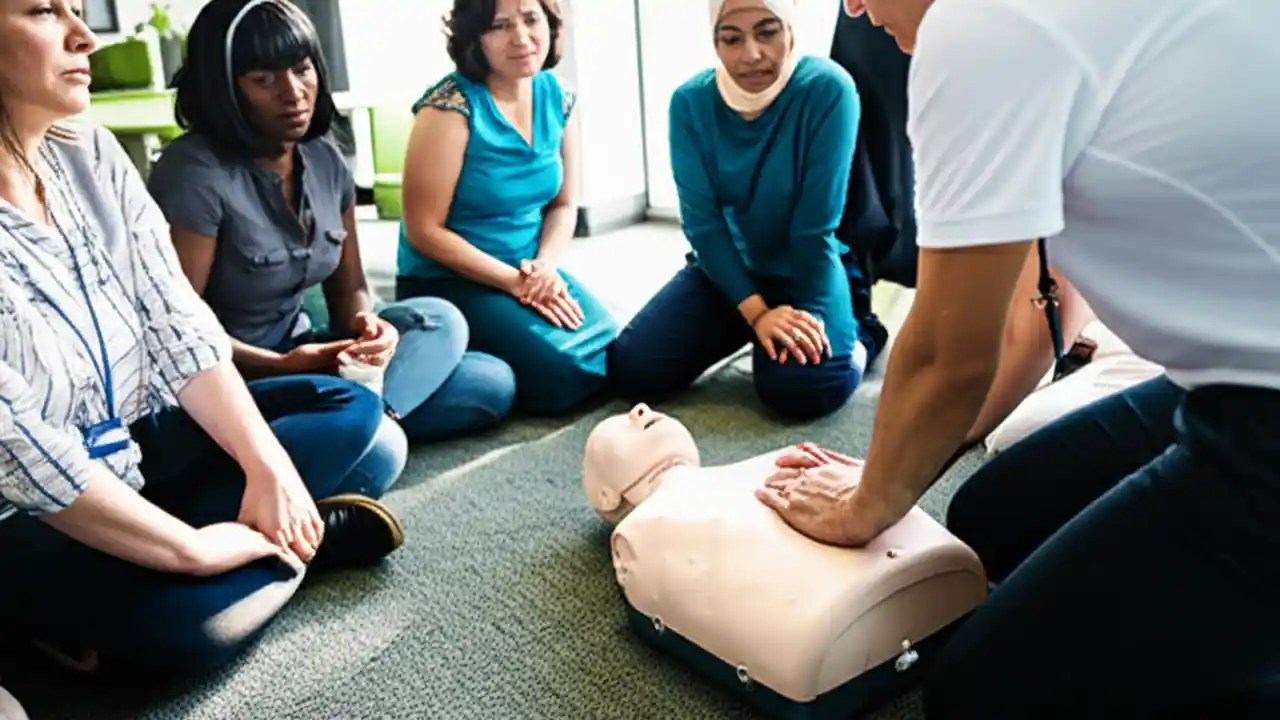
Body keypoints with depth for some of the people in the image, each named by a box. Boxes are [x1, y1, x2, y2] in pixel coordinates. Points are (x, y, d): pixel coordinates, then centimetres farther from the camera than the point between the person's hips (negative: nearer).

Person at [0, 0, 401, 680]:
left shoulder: (90, 153, -4)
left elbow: (180, 329, -3)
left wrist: (267, 465, -12)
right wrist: (195, 549, -23)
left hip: (132, 447, 7)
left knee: (349, 409, 1)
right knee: (192, 616, -32)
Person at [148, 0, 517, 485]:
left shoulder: (325, 159, 3)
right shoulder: (196, 174, -19)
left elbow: (347, 289, 9)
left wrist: (365, 324, -14)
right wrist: (282, 365, -27)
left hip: (300, 352, 9)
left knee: (456, 341, -11)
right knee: (373, 451, -36)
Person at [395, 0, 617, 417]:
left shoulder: (558, 98, 1)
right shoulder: (452, 106, -18)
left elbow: (564, 205, 8)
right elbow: (425, 231, -17)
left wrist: (545, 267, -12)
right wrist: (515, 282, -19)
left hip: (533, 272, 6)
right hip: (448, 281, -6)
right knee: (561, 377, -22)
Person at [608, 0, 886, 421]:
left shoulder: (828, 89, -21)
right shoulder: (691, 101, -11)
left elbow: (816, 226, -21)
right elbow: (701, 220, -14)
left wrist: (810, 317, -19)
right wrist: (755, 311, -21)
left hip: (808, 266, -3)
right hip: (726, 265, 4)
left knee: (801, 387, -29)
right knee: (631, 369, -10)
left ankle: (859, 334, 5)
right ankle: (740, 330, 17)